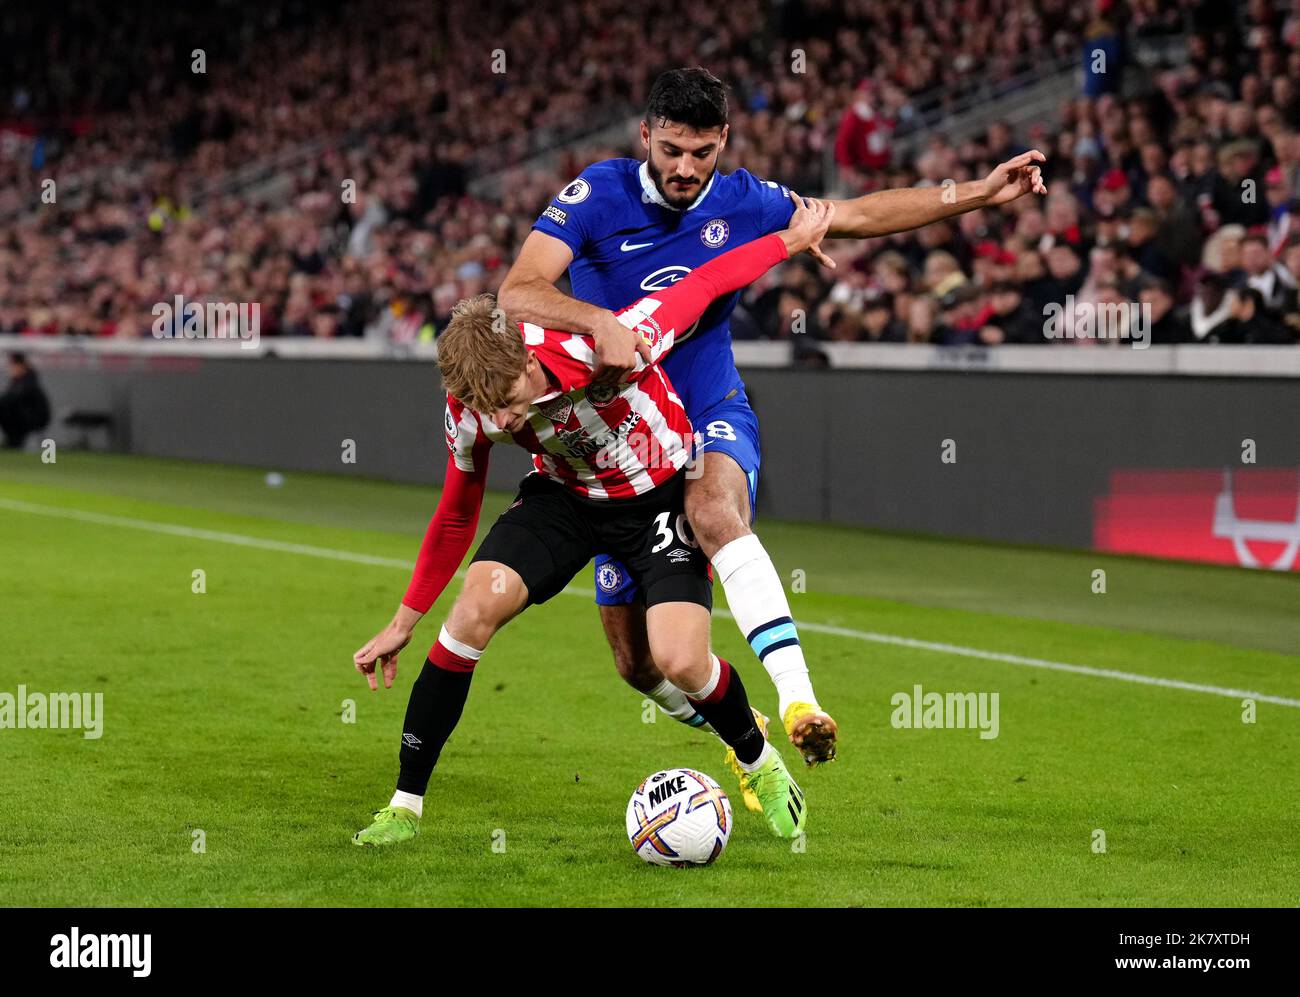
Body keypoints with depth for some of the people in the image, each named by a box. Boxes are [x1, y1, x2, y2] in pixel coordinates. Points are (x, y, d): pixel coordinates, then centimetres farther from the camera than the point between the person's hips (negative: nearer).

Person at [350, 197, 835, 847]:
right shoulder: (470, 412, -21)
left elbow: (704, 284, -19)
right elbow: (455, 517, -2)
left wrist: (792, 240, -6)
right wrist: (403, 623, 4)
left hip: (657, 494, -3)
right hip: (564, 496, 3)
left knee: (680, 661, -20)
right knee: (475, 607, -21)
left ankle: (761, 764, 15)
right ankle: (404, 807, -11)